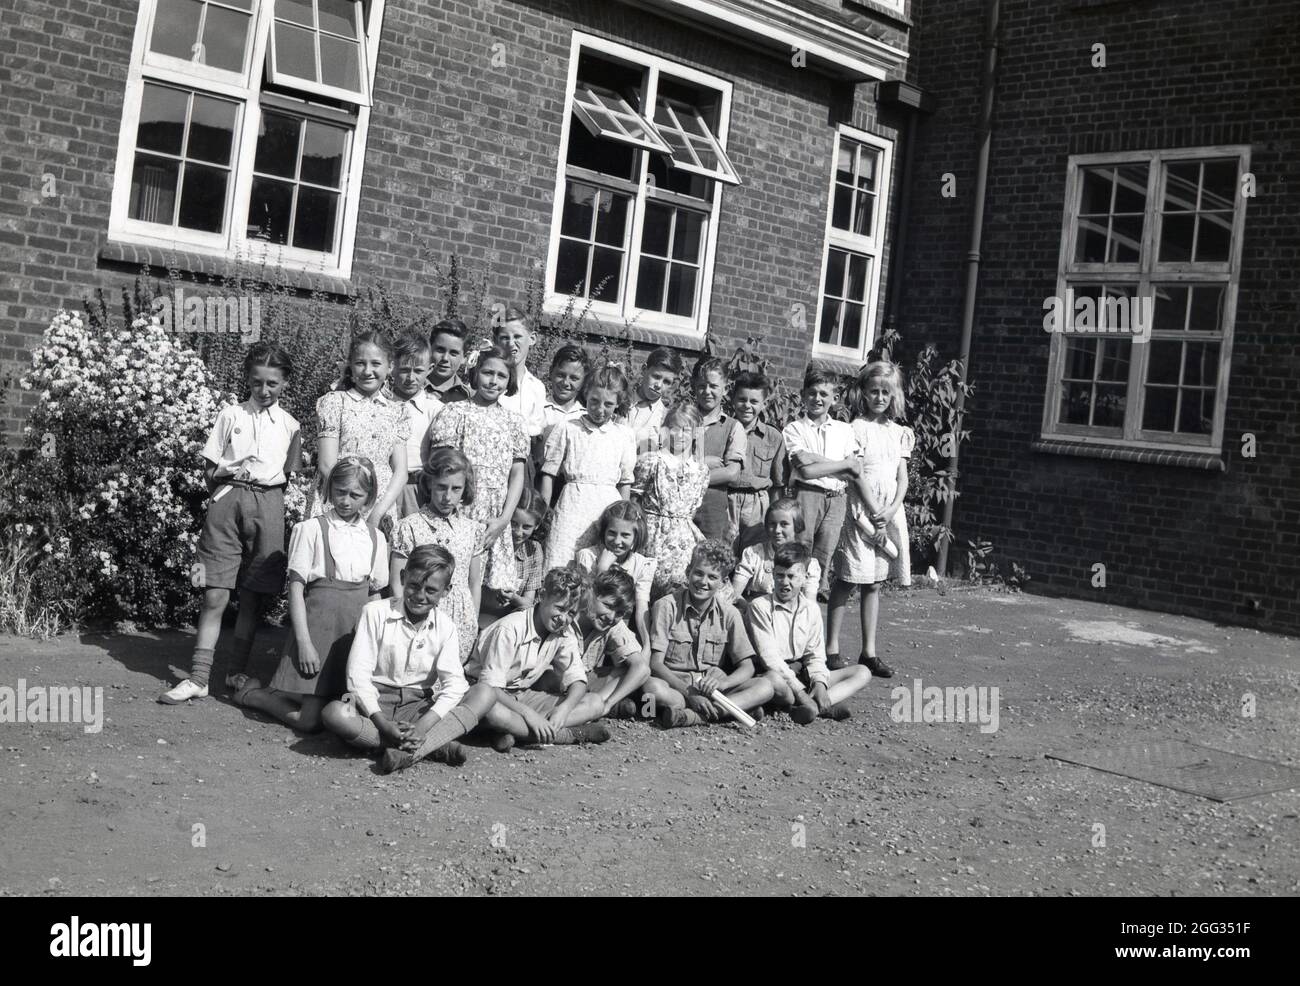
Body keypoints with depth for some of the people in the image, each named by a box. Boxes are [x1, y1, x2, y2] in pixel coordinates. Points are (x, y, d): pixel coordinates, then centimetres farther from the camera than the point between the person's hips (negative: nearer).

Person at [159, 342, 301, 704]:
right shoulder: (230, 415, 6)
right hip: (228, 501, -1)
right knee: (215, 596, -5)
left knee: (253, 597, 6)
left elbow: (291, 474, 10)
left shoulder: (290, 425, 9)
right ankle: (198, 677, -1)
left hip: (268, 504, 1)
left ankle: (237, 672, 20)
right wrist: (229, 473, -11)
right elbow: (209, 472, 7)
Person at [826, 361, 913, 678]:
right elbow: (858, 474, -10)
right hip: (861, 510, -5)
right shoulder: (857, 428, -4)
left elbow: (903, 477, 9)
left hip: (890, 512, 5)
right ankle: (832, 649, 2)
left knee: (874, 583, 9)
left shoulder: (899, 433, 13)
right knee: (847, 580, -2)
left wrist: (892, 510, -7)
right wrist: (875, 513, -15)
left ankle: (869, 652, 12)